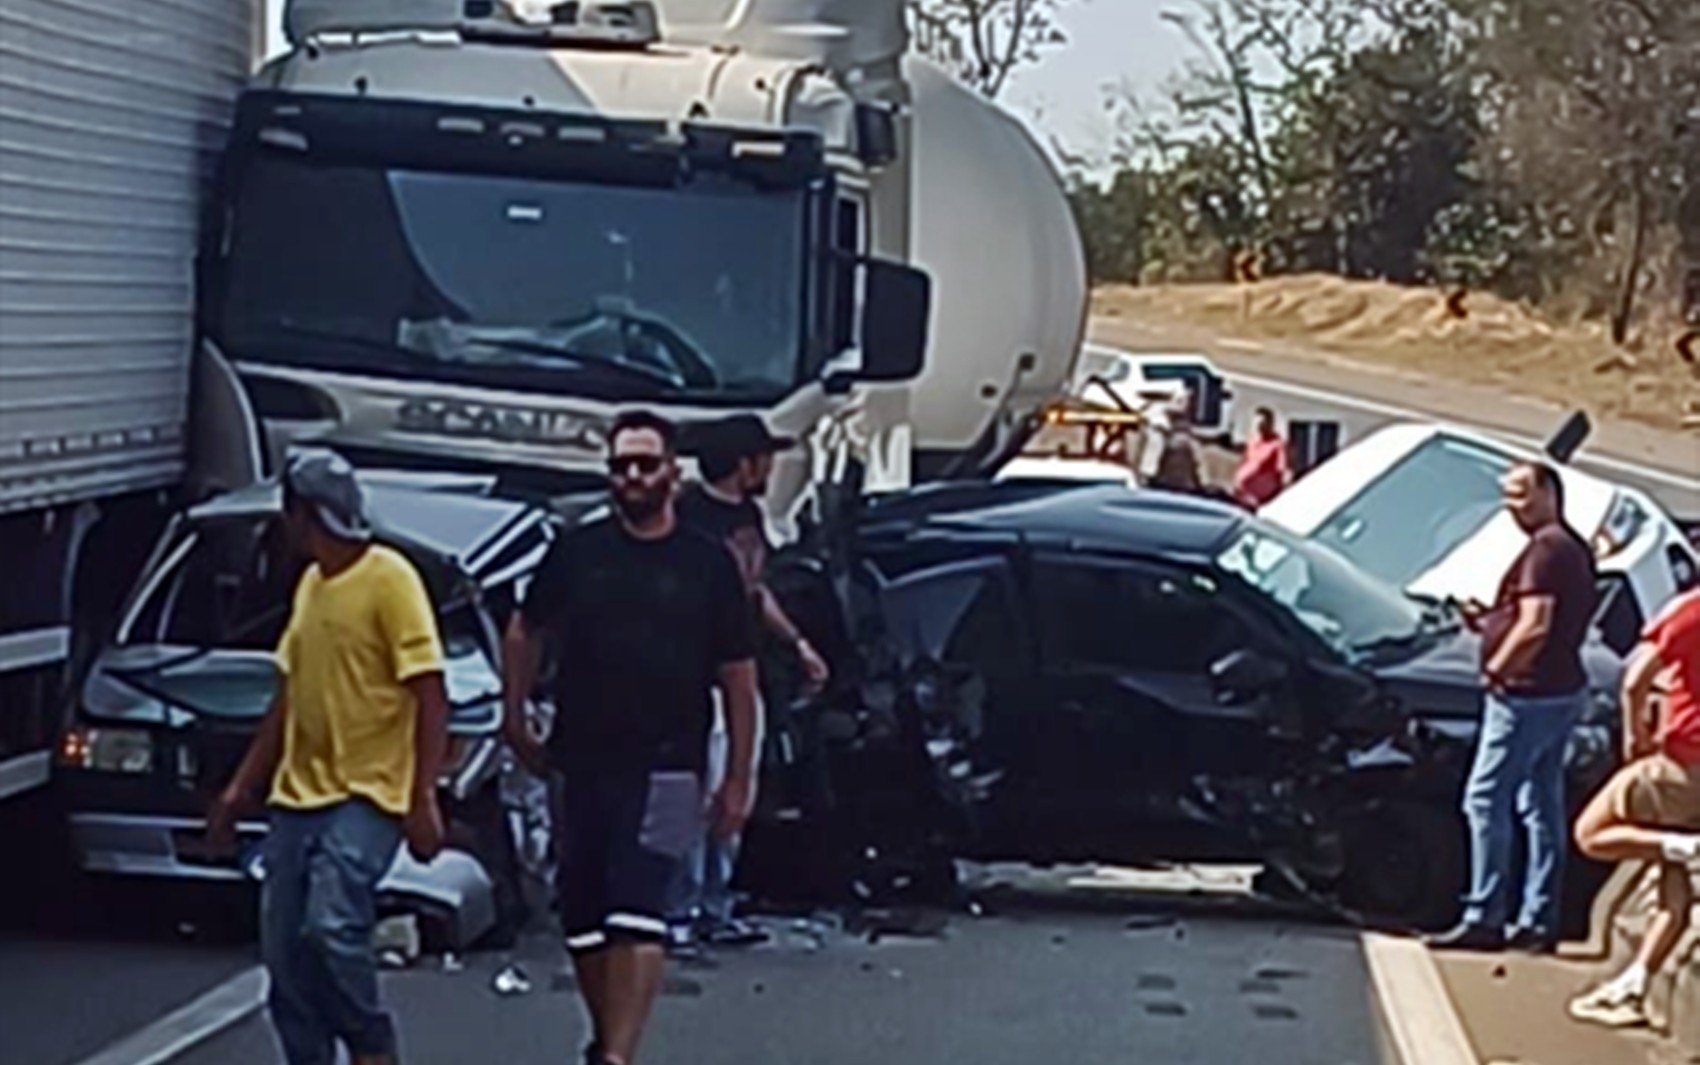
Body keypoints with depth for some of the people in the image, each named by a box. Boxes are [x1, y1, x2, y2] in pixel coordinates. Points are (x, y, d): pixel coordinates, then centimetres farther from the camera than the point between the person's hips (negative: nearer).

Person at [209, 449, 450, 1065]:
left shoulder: (389, 579, -8)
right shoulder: (311, 584, 16)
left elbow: (430, 697, -11)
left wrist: (423, 798, -18)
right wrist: (241, 788, 22)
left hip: (366, 795, -8)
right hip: (297, 795, 8)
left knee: (333, 926, -23)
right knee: (283, 948, 3)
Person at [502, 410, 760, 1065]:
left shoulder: (707, 564, 3)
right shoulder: (577, 552, 7)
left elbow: (738, 677, 6)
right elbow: (525, 634, 19)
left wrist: (738, 779, 3)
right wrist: (515, 722, 12)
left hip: (665, 766, -3)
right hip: (580, 762, 3)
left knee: (638, 914, -15)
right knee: (582, 916, 8)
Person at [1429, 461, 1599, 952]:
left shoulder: (1545, 549, -15)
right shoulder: (1573, 550, 16)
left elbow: (1535, 625, -24)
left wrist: (1496, 667, -12)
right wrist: (1487, 620, 11)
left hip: (1527, 692, -10)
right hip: (1562, 692, 10)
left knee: (1486, 800, -8)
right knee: (1542, 806, 11)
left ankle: (1484, 919, -9)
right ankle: (1538, 921, 13)